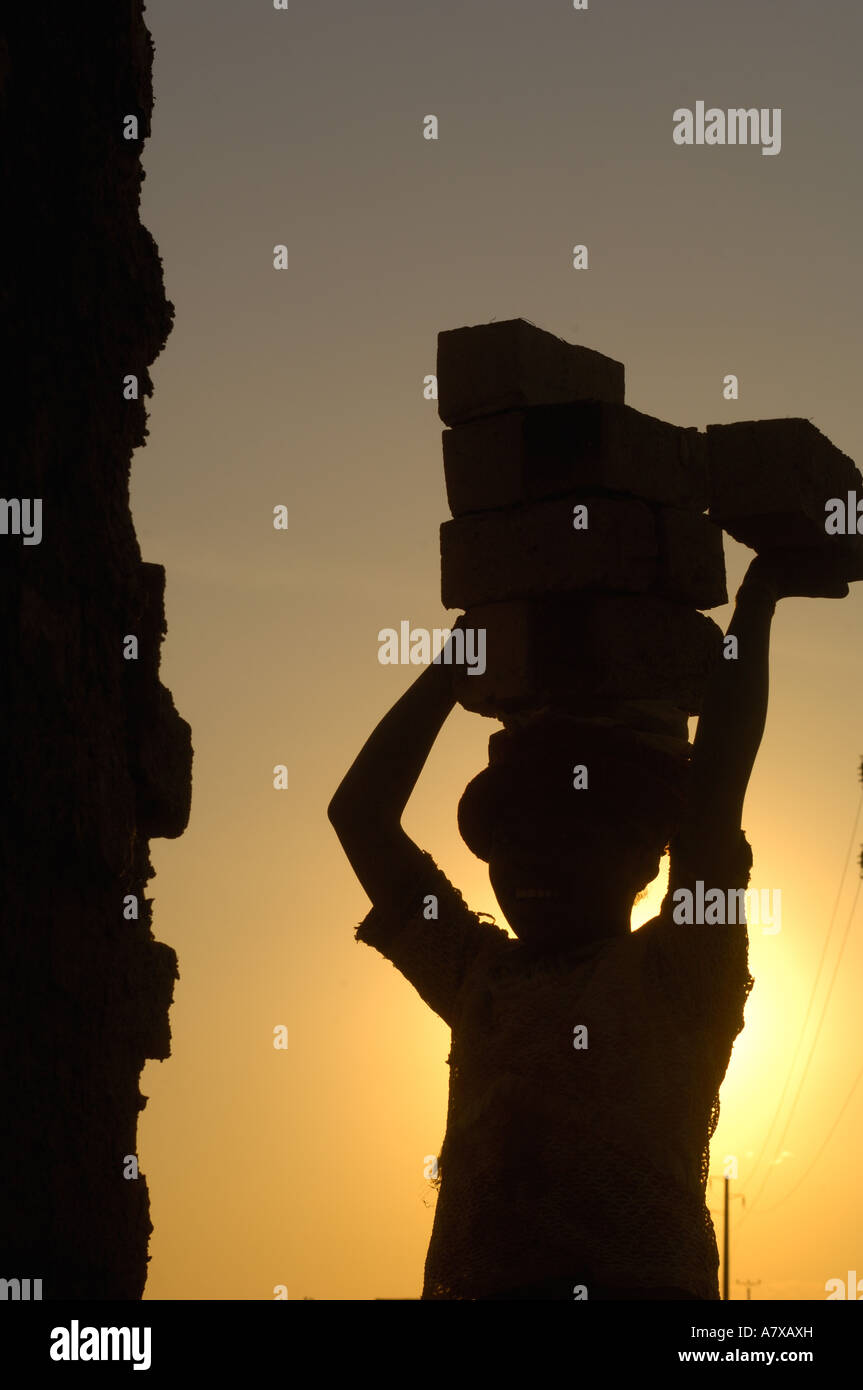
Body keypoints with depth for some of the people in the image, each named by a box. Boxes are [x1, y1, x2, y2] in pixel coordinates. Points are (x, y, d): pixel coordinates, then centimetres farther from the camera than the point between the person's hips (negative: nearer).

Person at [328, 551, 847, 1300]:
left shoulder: (675, 972, 13)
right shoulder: (478, 976, 24)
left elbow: (714, 786, 5)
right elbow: (361, 814, 26)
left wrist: (758, 599, 10)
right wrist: (454, 658, 27)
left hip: (643, 1279, -4)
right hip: (475, 1281, 4)